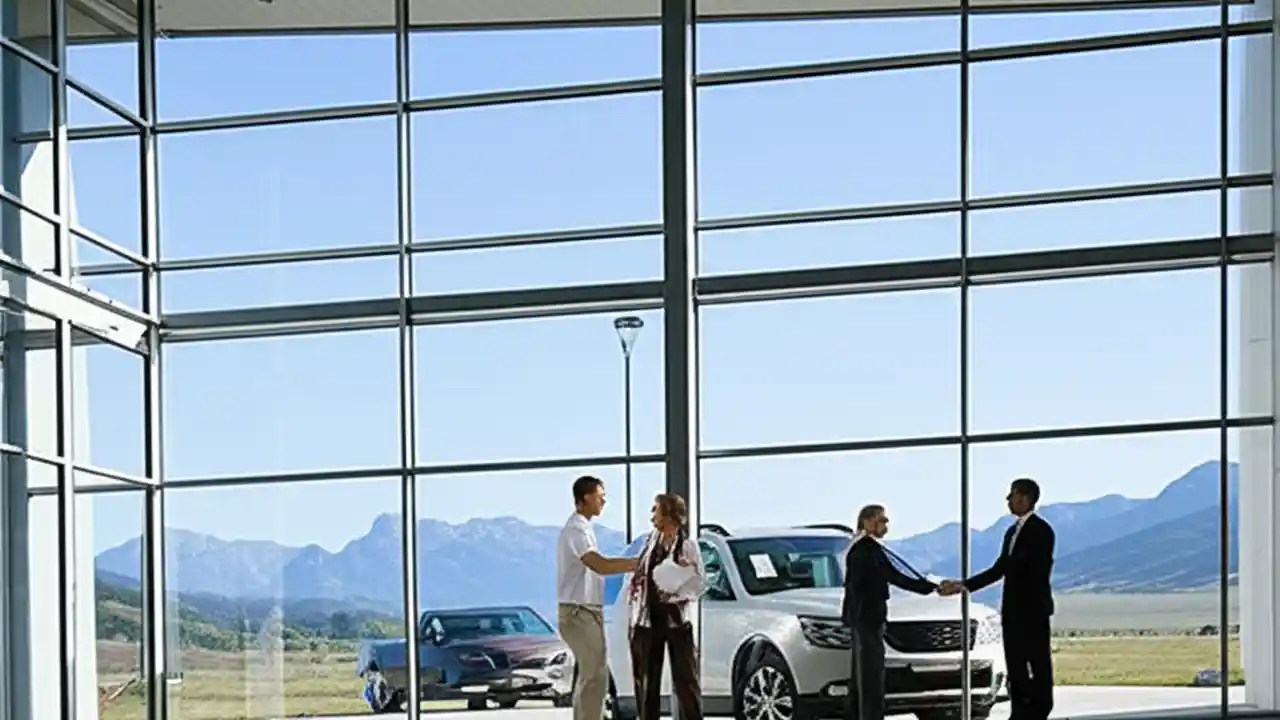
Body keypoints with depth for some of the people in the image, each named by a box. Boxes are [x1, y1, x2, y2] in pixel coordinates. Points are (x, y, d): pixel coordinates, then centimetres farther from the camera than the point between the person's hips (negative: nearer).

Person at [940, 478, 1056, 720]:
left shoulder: (1040, 530, -9)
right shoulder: (1013, 531, 16)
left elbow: (1040, 571, -14)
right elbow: (999, 570, 17)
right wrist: (963, 586, 12)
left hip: (1033, 610, -9)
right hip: (1013, 610, 9)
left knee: (1039, 666, -4)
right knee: (1016, 669, 8)